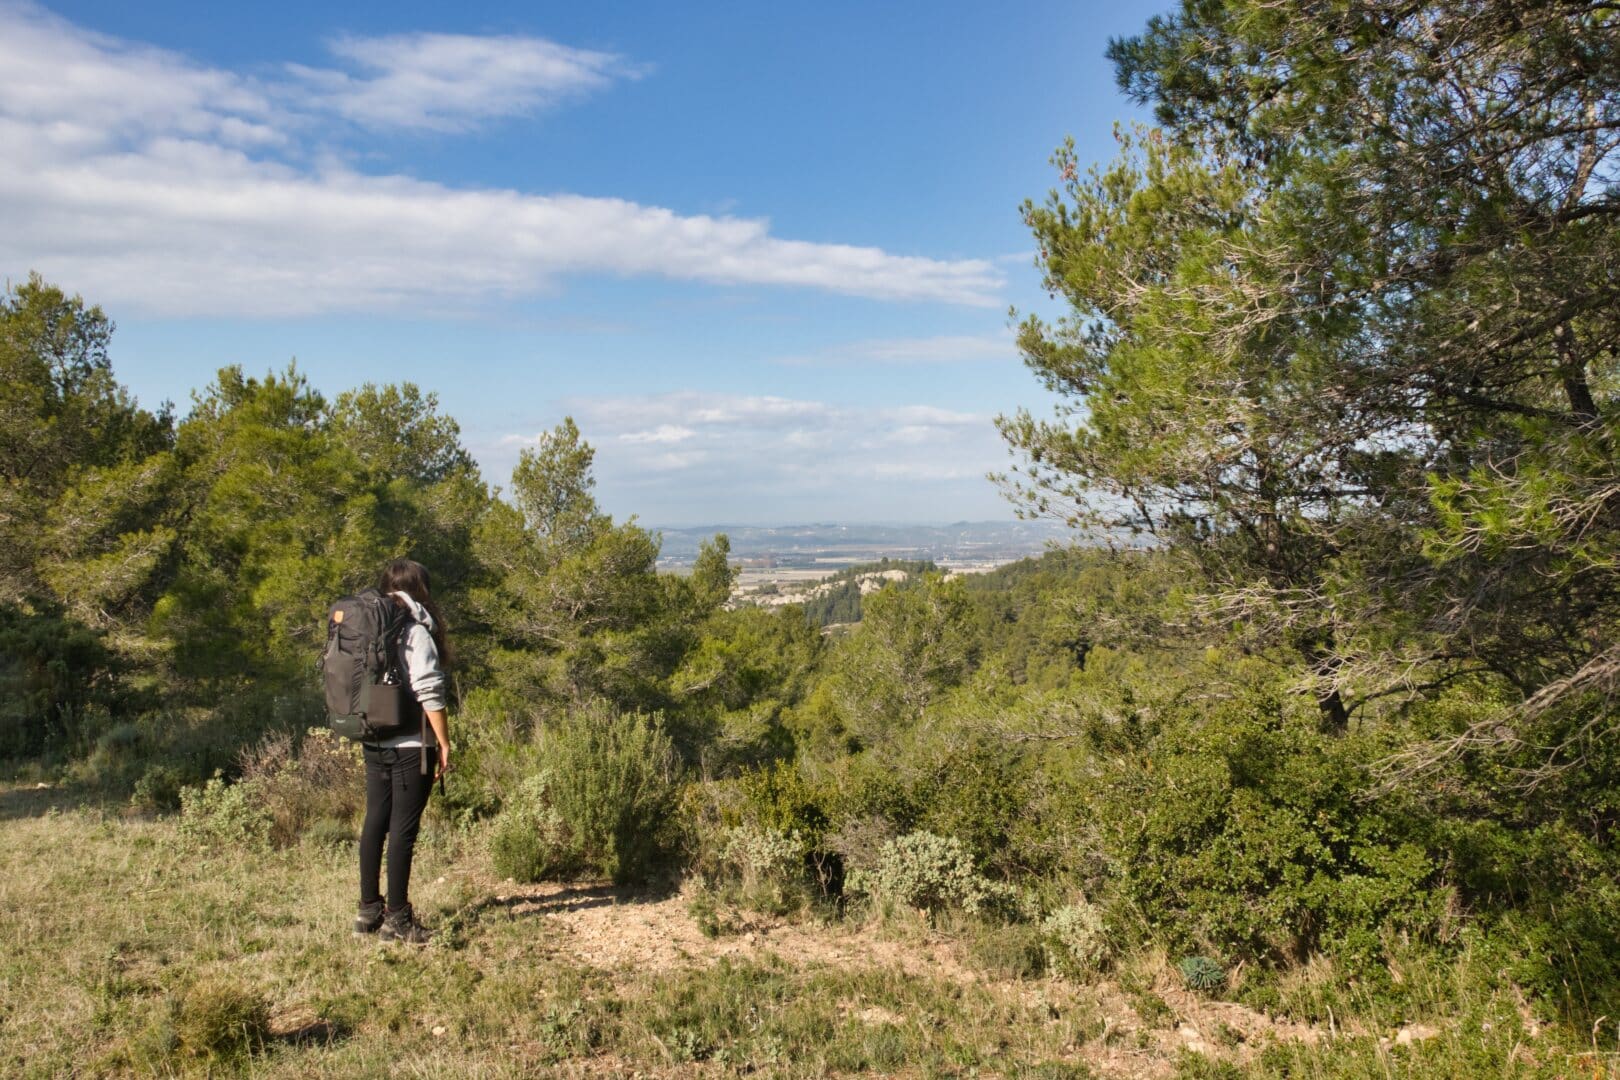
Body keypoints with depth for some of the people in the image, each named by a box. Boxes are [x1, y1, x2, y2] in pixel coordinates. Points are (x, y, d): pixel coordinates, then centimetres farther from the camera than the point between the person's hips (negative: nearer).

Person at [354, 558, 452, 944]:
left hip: (374, 743, 7)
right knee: (403, 828, -2)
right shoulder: (415, 630, -11)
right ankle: (396, 917, 3)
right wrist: (444, 743, -12)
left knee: (375, 822, 14)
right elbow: (428, 692, -16)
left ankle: (369, 909, 22)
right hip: (411, 745, -7)